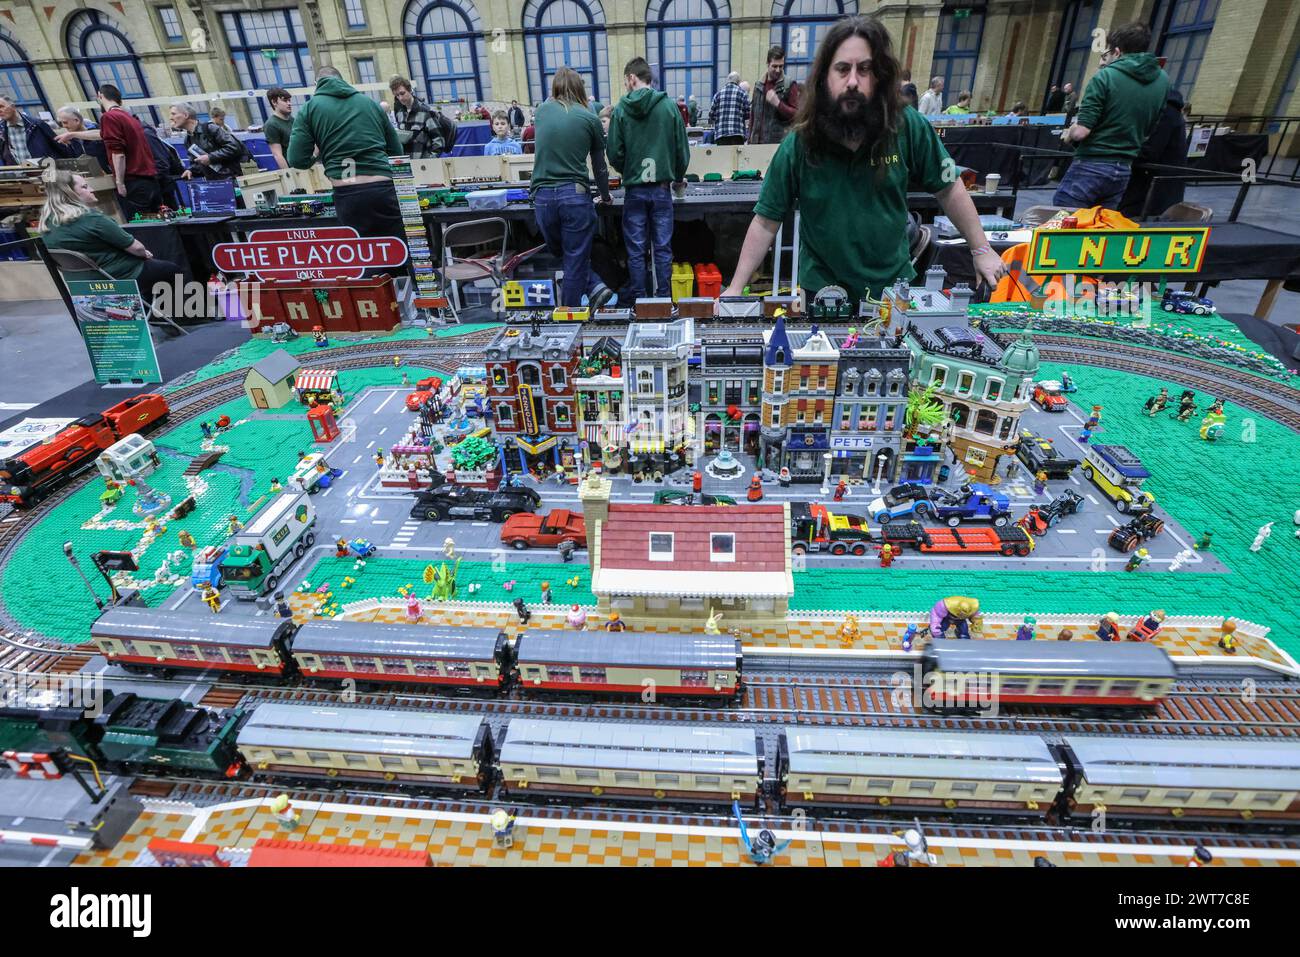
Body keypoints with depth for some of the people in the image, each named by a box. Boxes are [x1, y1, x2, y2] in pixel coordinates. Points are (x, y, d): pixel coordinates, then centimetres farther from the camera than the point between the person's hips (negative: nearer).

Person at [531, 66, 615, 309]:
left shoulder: (542, 111, 10)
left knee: (561, 254, 21)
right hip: (576, 195, -2)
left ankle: (594, 287, 8)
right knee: (575, 262, 6)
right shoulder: (590, 119, 2)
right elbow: (599, 166, 12)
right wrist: (605, 196, 27)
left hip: (543, 196, 3)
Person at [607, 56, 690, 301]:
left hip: (634, 190, -1)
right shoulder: (669, 106, -1)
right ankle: (664, 300, 11)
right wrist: (678, 176, 20)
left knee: (636, 251, 6)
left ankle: (637, 301, 11)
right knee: (662, 249, 6)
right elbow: (682, 150, 2)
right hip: (662, 188, 1)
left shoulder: (621, 110, -3)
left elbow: (614, 154, -3)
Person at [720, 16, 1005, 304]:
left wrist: (981, 249, 4)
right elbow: (766, 222, -9)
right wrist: (736, 287, -14)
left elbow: (948, 189, 2)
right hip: (823, 291, -2)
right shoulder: (797, 145, -12)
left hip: (894, 285, 2)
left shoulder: (909, 128, -10)